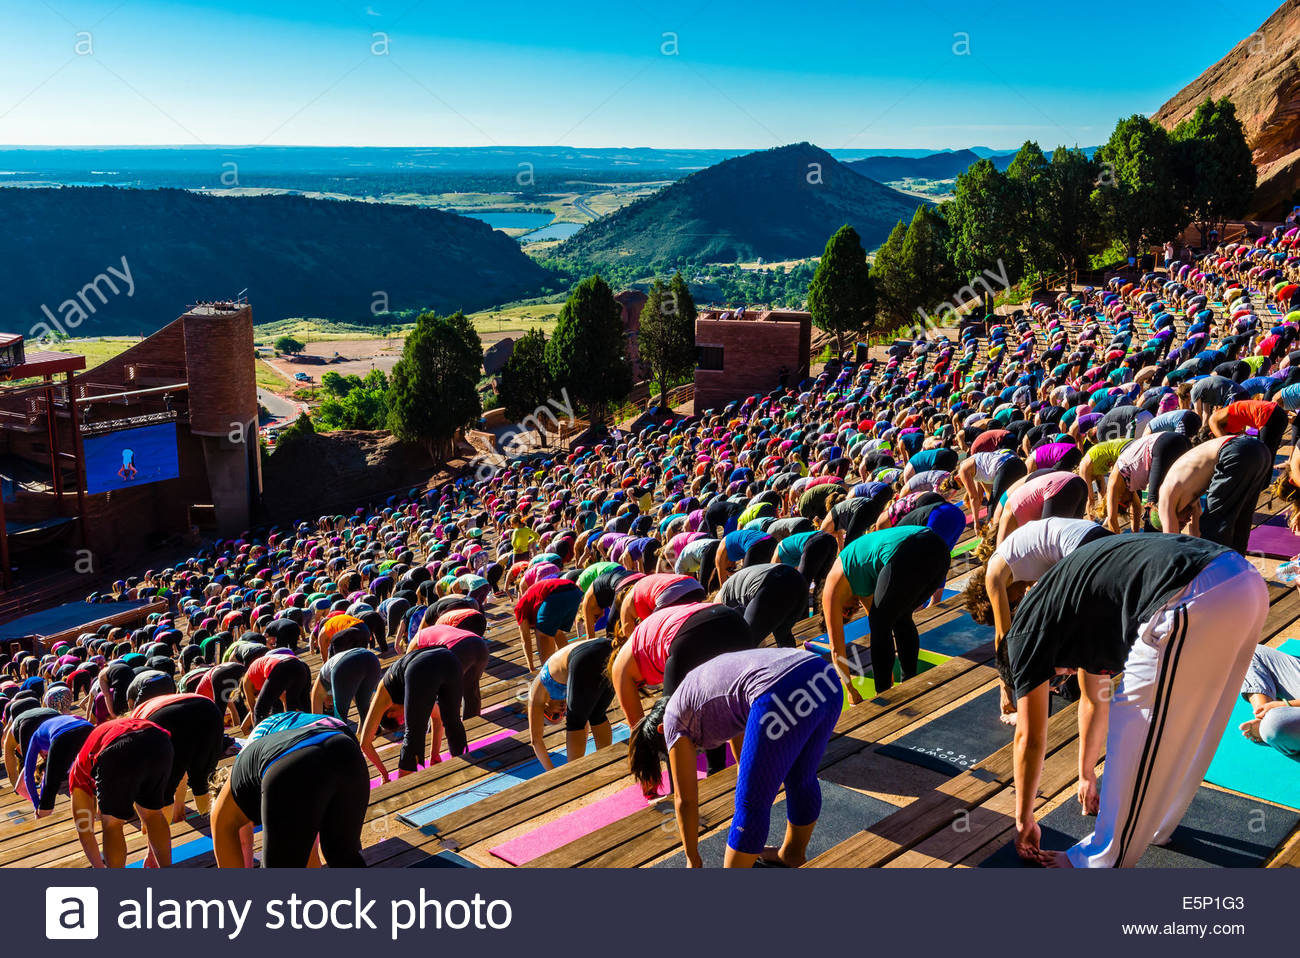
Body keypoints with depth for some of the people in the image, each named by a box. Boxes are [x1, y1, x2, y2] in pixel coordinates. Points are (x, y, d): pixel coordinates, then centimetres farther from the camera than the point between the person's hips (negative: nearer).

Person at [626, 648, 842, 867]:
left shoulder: (674, 718, 19)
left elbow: (685, 799, 23)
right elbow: (746, 762, 49)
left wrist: (693, 860, 36)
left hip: (785, 693, -8)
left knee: (752, 805, 7)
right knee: (802, 781, 30)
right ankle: (792, 855, 49)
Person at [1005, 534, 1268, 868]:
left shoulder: (1028, 631, 12)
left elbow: (1030, 738, 17)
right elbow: (1094, 701, 48)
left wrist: (1024, 819, 29)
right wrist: (1087, 774, 61)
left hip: (1196, 602, -9)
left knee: (1137, 731, 8)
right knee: (1183, 728, 25)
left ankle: (1107, 860, 21)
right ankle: (1154, 822, 44)